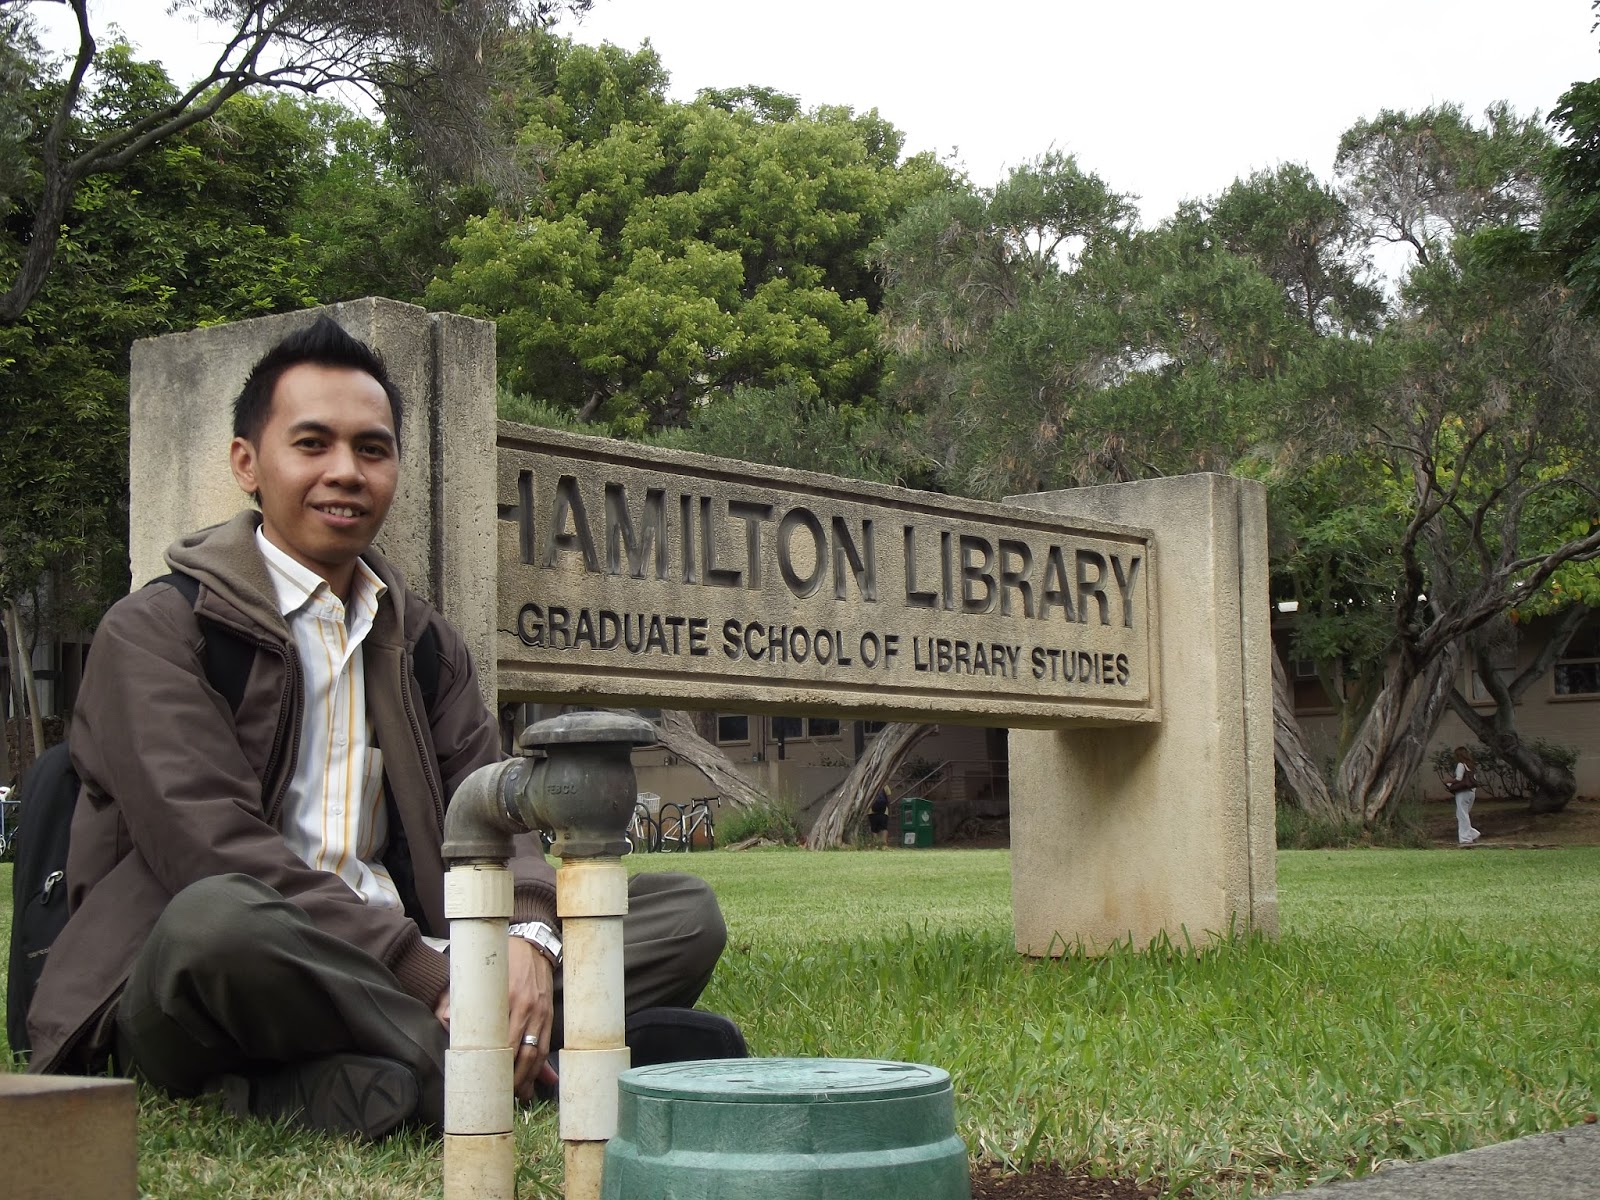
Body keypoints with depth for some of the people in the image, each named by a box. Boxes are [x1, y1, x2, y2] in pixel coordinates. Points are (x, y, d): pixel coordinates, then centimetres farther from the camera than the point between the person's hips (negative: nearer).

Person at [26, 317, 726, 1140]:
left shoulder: (422, 641, 20)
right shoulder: (156, 631, 0)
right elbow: (216, 848, -14)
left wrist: (528, 938, -16)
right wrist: (431, 981, -22)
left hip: (398, 969, 7)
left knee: (686, 913, -9)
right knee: (219, 918, -40)